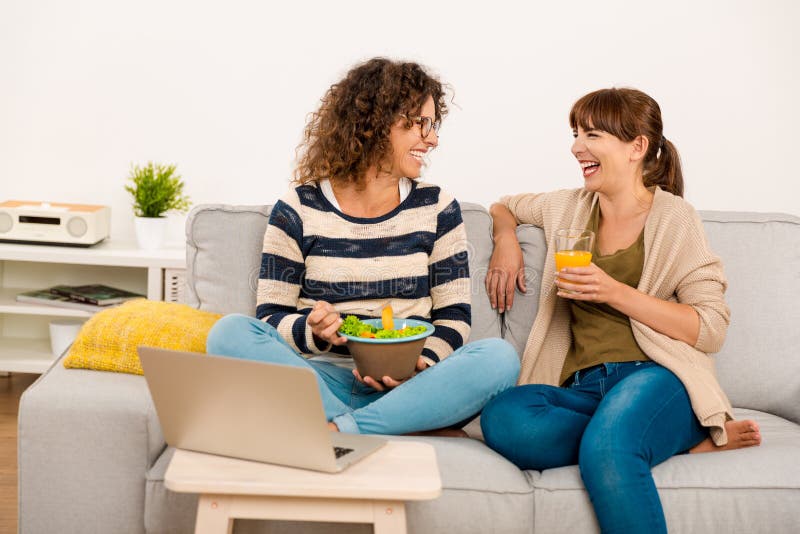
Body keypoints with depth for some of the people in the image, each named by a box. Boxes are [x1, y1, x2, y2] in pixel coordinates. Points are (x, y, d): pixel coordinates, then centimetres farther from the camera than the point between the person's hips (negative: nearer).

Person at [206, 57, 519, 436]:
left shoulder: (437, 210, 10)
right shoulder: (297, 211, 5)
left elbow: (454, 318, 6)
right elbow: (270, 317, 3)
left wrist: (421, 362, -15)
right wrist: (312, 331, -20)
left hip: (405, 386, 1)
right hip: (320, 378, 0)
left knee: (500, 357, -27)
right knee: (229, 333, -27)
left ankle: (338, 432, -29)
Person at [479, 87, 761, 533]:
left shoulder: (673, 217, 4)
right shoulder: (569, 207, 18)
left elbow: (711, 329, -3)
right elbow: (504, 207, 39)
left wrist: (614, 292, -12)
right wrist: (506, 241, 16)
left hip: (656, 377, -6)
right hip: (582, 389, 6)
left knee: (606, 447, -41)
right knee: (502, 417, -30)